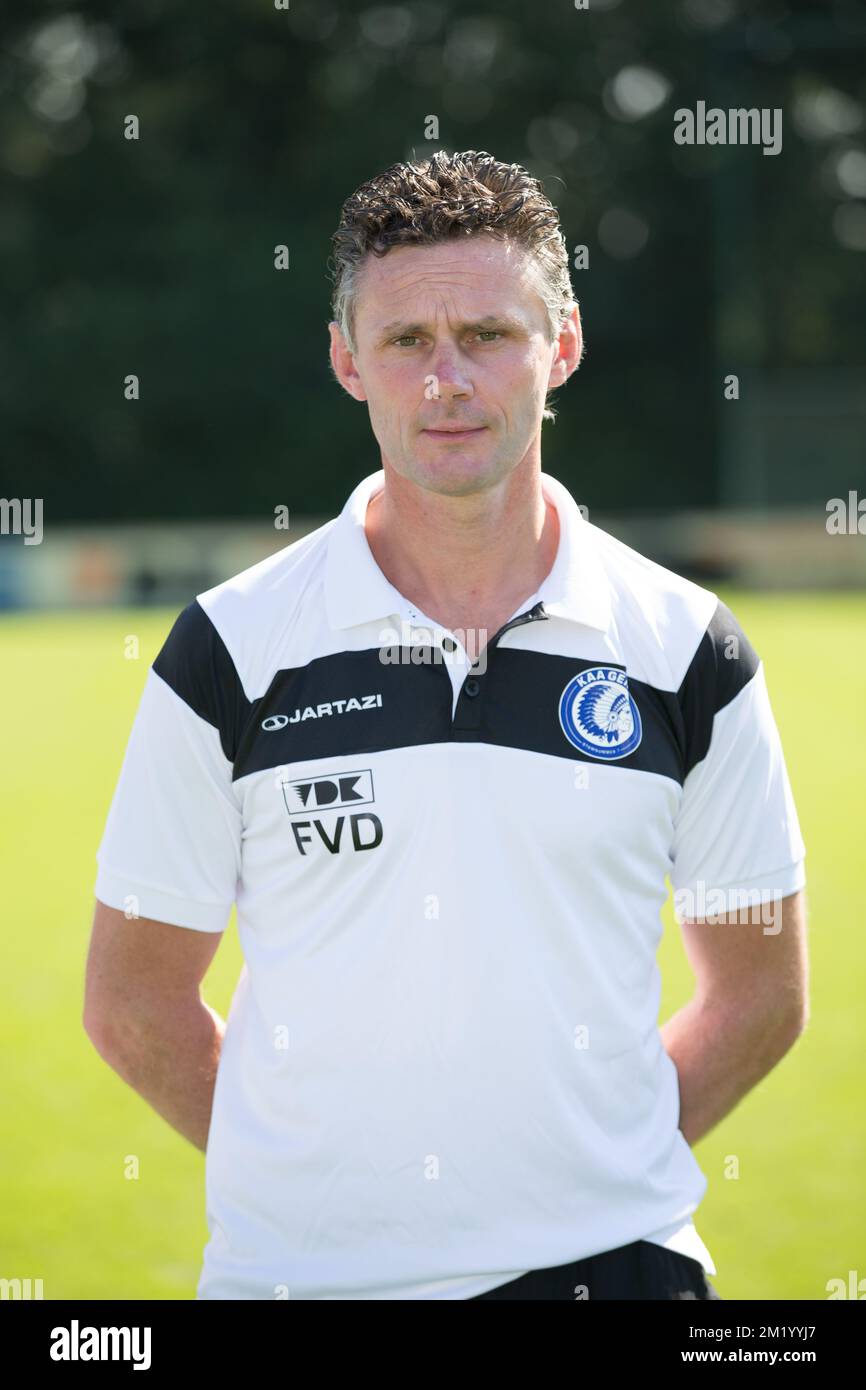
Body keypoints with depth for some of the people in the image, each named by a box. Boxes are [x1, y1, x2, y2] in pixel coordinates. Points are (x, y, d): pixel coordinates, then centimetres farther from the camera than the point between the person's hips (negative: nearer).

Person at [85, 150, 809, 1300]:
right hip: (295, 1262, 0)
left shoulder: (688, 654, 1)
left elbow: (761, 996, 9)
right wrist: (314, 1176, -1)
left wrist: (598, 1170, 0)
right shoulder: (229, 653, -1)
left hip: (606, 1259, 0)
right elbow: (134, 1001, 3)